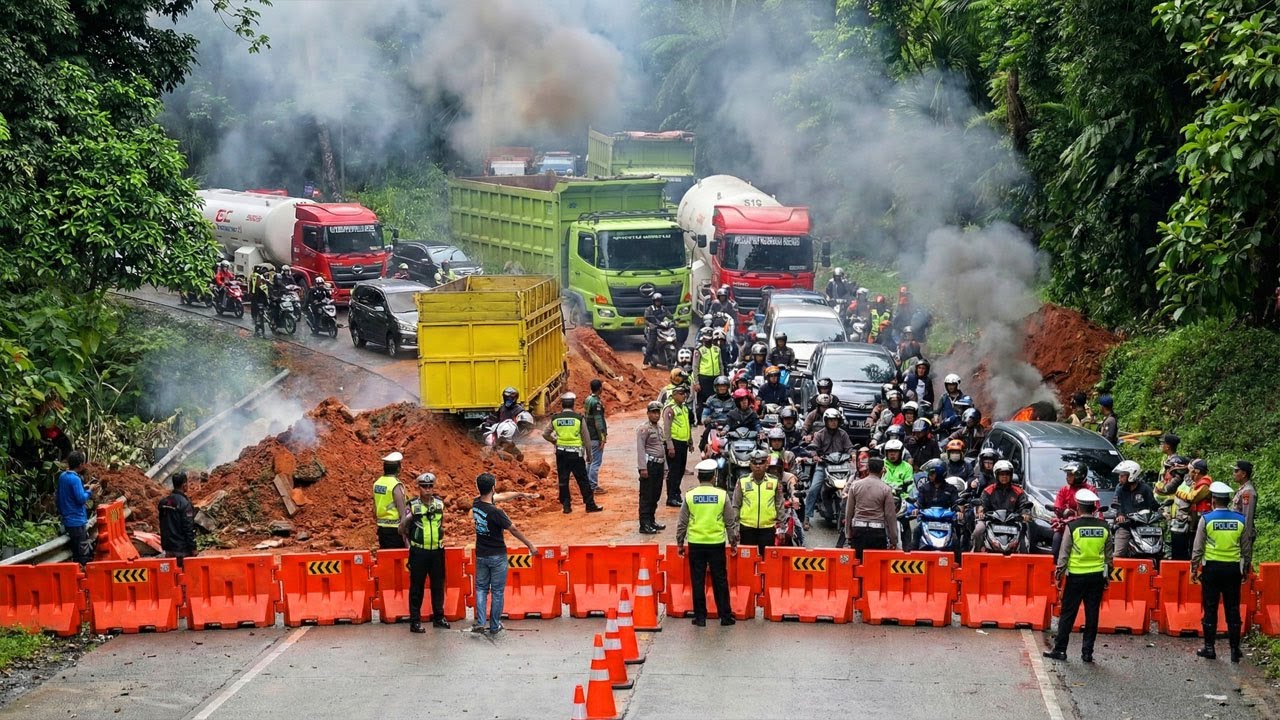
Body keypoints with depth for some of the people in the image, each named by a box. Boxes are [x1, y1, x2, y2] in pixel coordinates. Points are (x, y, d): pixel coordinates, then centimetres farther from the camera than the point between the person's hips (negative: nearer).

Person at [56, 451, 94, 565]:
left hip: (68, 520, 9)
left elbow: (59, 498, 17)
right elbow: (81, 499, -20)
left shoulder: (62, 476, 8)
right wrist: (89, 491, -4)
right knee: (83, 556, -4)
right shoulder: (75, 479, -19)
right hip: (77, 521, -9)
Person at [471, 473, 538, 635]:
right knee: (497, 591, 6)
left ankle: (480, 622, 0)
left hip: (481, 555, 5)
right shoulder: (495, 512, -24)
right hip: (497, 556, -5)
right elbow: (514, 530, -15)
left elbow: (492, 499, 14)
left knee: (481, 588, 13)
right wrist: (530, 545, -2)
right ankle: (494, 626, 12)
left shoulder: (476, 504, -4)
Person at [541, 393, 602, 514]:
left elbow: (545, 435, 4)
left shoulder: (555, 419, -1)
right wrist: (589, 455, 6)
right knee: (583, 481, 6)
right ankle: (590, 505, 10)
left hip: (561, 454, 2)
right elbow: (586, 439, -4)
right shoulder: (579, 418, -8)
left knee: (563, 481, 10)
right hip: (576, 454, -2)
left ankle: (566, 505, 11)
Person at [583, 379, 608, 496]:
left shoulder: (587, 400, 10)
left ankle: (588, 484, 23)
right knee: (596, 462, -5)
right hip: (596, 437, -9)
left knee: (590, 461, 17)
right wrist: (602, 437, -17)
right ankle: (593, 487, -3)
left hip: (588, 436, 9)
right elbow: (598, 421, -20)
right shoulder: (596, 402, -18)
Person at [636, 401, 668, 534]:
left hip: (659, 465, 9)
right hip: (649, 464, -9)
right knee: (646, 496, -7)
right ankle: (644, 525, -7)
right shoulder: (643, 428, -9)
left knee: (655, 495, 14)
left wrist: (664, 466, 22)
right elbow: (640, 449, -15)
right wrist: (643, 468, -20)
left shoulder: (659, 428, 18)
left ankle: (651, 521, 23)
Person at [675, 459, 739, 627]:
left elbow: (682, 523, 2)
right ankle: (725, 616, 13)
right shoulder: (722, 495, -4)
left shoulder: (690, 495, -3)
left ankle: (700, 617, 9)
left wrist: (680, 543, 12)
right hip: (717, 543, 0)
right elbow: (730, 521, 1)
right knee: (720, 581, 9)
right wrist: (733, 542, 12)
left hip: (696, 544, 0)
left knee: (697, 581, 7)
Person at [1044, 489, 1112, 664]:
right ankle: (1087, 652, 8)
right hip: (1097, 575, 3)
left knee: (1068, 614, 5)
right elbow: (1109, 553, 9)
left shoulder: (1072, 526, -10)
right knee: (1092, 615, 7)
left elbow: (1064, 552, -7)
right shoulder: (1104, 526, 1)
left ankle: (1060, 649, 7)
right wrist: (1107, 575, 19)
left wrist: (1059, 572, 2)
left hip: (1076, 575, -3)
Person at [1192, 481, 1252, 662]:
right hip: (1233, 568, 2)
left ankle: (1209, 648, 9)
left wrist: (1194, 568, 4)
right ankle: (1235, 650, 10)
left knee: (1210, 608, 6)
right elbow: (1247, 549, 6)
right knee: (1233, 609, 8)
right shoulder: (1240, 520, 0)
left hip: (1211, 567, -2)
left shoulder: (1206, 519, -7)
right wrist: (1246, 570, 17)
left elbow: (1198, 548, -5)